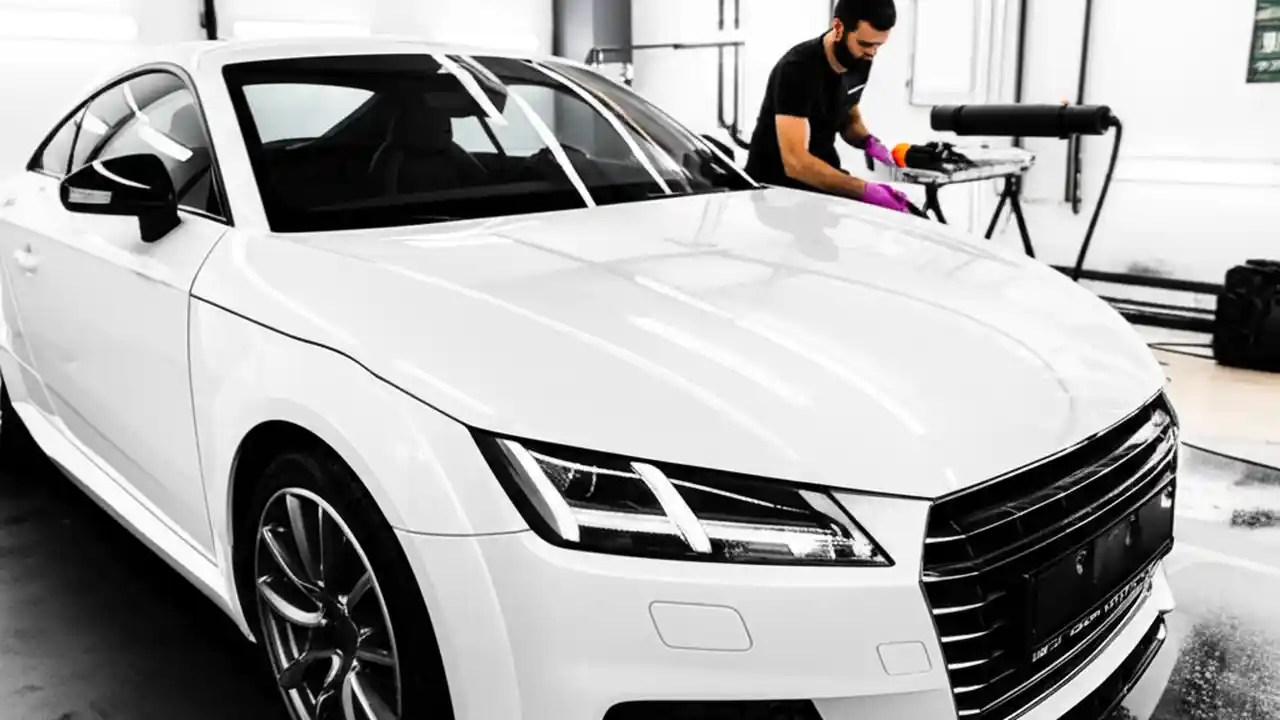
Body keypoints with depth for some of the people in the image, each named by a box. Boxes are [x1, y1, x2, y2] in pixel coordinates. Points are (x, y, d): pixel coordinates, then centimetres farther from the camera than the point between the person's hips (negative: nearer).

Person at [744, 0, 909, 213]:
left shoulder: (859, 62, -2)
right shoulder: (797, 70, -24)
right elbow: (795, 162, -33)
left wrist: (869, 142, -7)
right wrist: (865, 190, -40)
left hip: (823, 181, 7)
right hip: (776, 187, -7)